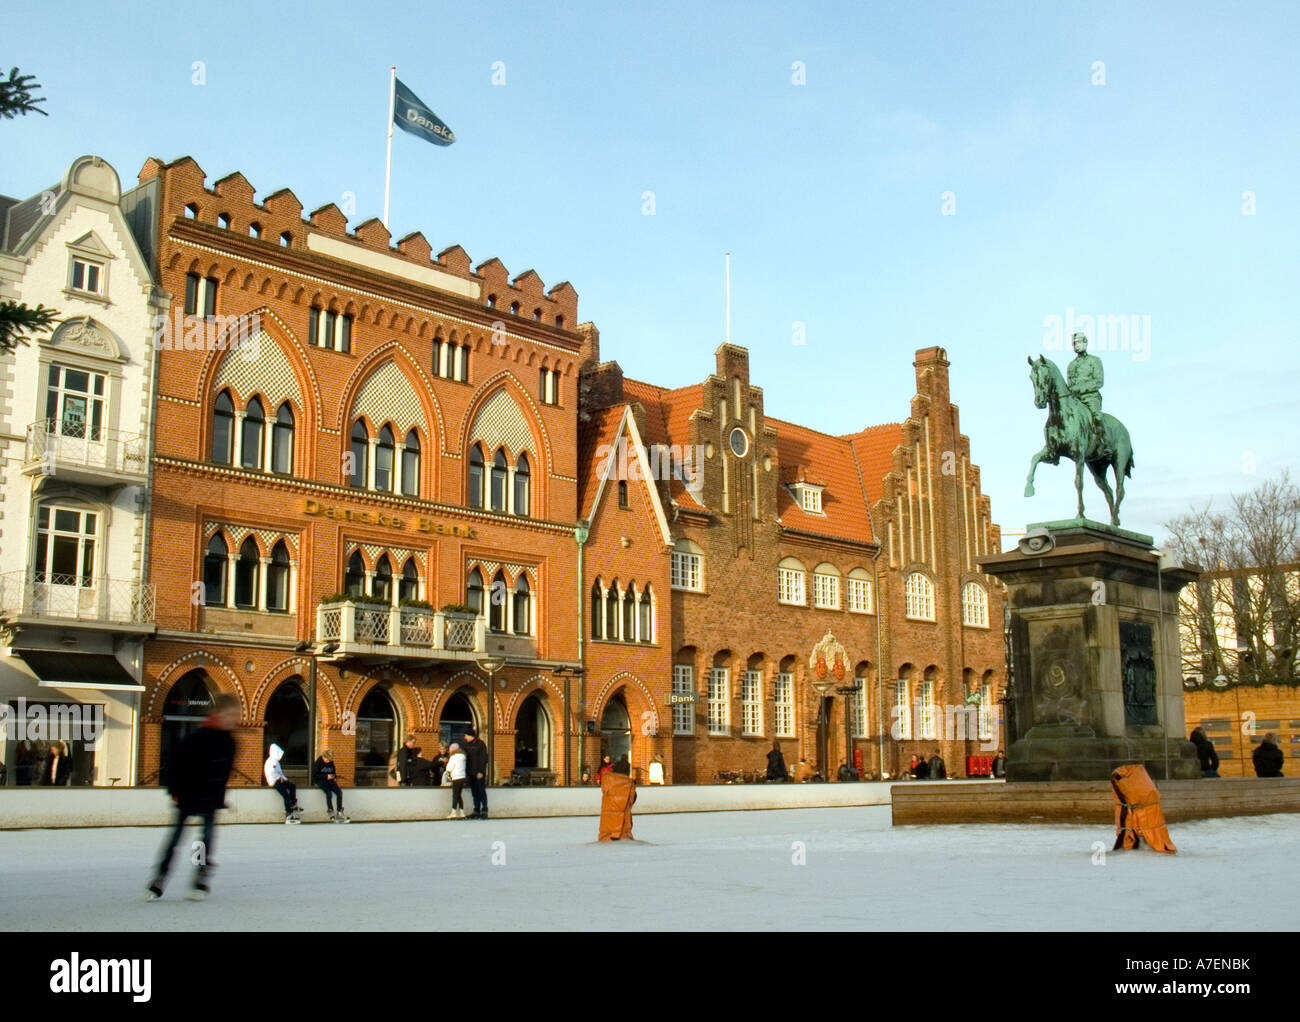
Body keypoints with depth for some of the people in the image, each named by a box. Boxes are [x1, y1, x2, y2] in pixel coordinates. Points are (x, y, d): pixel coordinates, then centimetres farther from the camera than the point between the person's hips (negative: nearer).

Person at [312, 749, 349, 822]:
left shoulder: (331, 762, 7)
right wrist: (326, 776, -17)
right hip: (321, 781, -5)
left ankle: (340, 812, -13)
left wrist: (335, 777, 2)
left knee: (339, 792, -19)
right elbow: (314, 775, -11)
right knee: (329, 793, -31)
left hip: (330, 781, 5)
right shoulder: (318, 763, -8)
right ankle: (331, 813, -19)